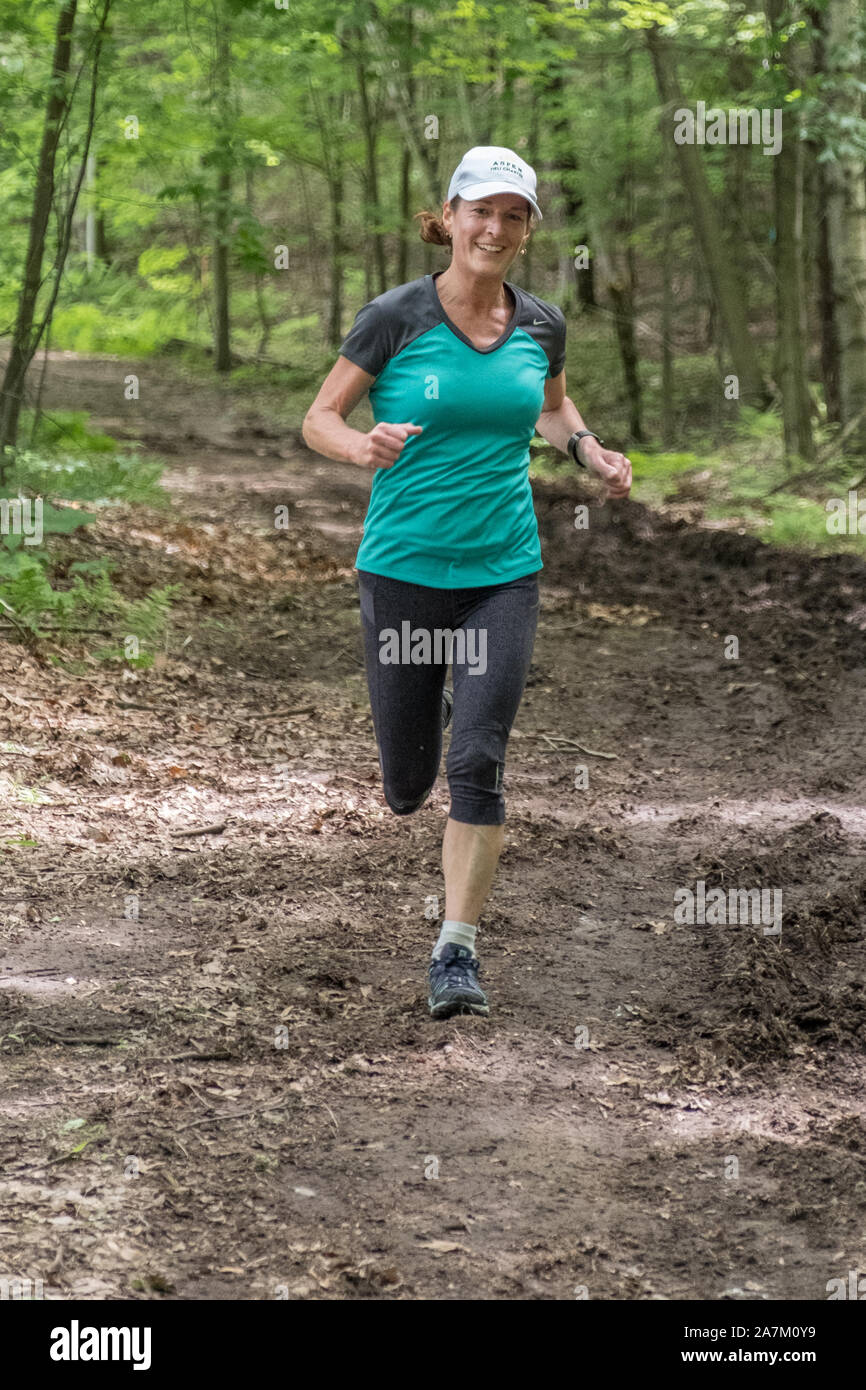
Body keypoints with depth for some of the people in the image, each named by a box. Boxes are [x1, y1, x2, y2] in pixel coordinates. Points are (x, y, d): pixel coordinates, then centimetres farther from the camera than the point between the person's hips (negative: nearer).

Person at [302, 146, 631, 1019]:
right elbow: (317, 419, -1)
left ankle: (456, 950, -1)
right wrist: (364, 445, -23)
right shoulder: (395, 317, -7)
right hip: (402, 568, -1)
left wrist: (588, 451, 4)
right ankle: (439, 707, 47)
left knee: (478, 766, -12)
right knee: (406, 790, 8)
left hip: (503, 572, 2)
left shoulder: (541, 325, 4)